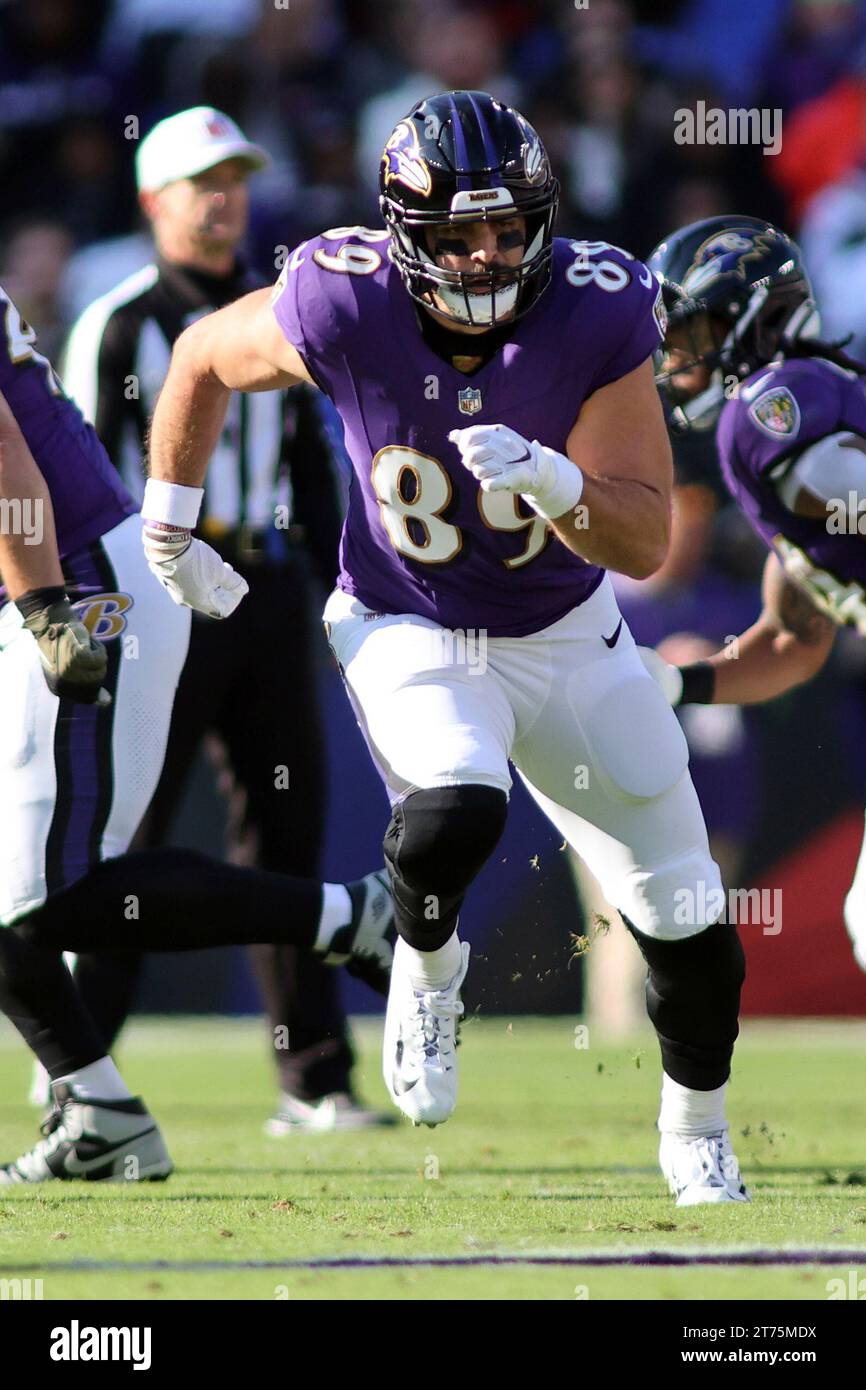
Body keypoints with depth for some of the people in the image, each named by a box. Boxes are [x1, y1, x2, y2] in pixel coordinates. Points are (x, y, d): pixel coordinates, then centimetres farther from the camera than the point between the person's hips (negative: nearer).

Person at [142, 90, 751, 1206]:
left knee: (686, 925, 5)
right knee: (453, 814, -34)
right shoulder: (344, 308, -24)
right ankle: (426, 965, 1)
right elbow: (205, 357, -2)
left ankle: (696, 1135, 34)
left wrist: (556, 485, -42)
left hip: (568, 638, 2)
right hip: (410, 634, -2)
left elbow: (645, 542, -22)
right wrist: (169, 522, 6)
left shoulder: (598, 314, -23)